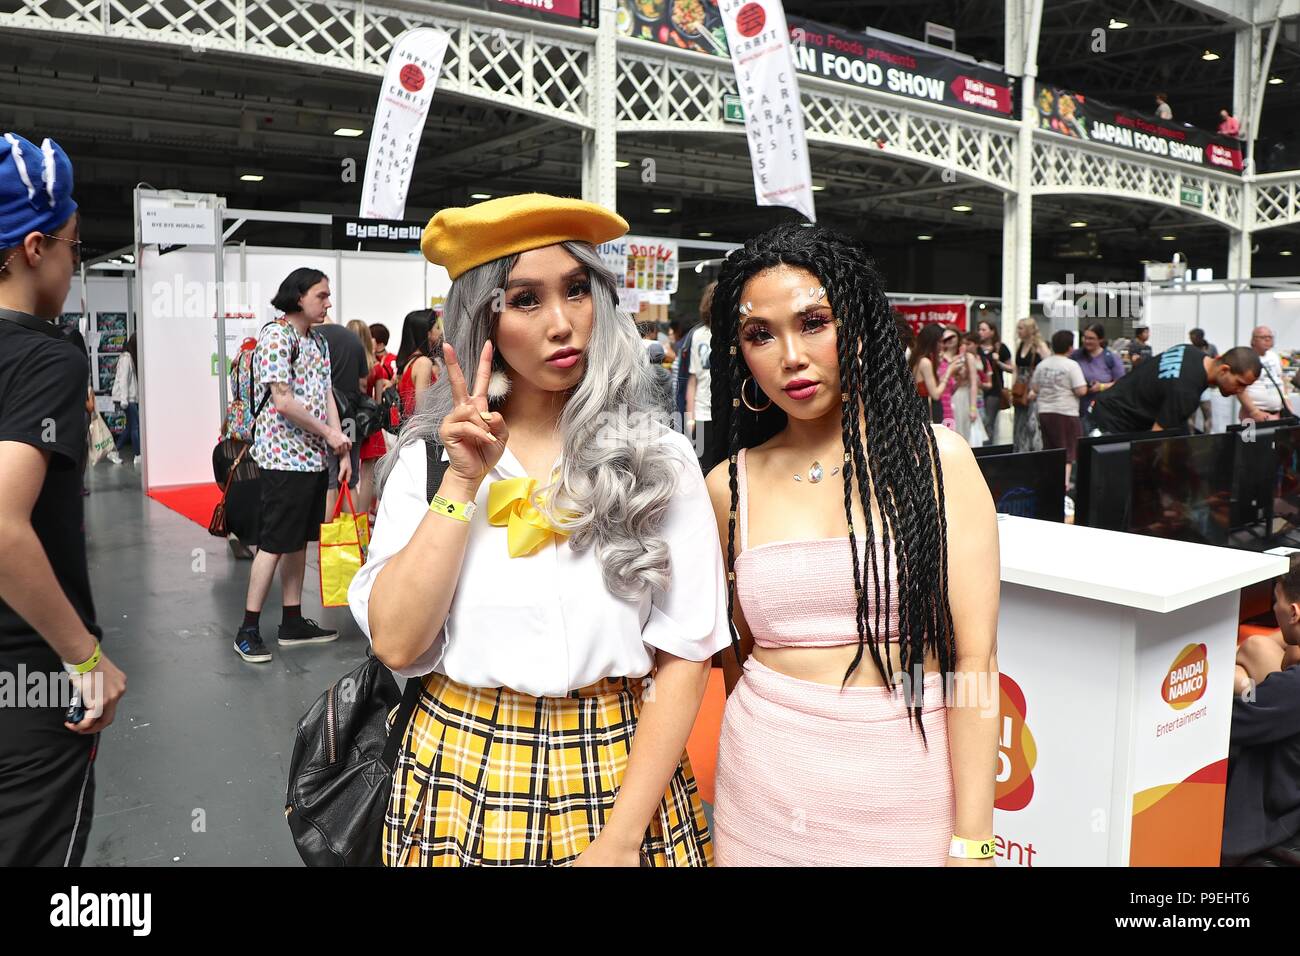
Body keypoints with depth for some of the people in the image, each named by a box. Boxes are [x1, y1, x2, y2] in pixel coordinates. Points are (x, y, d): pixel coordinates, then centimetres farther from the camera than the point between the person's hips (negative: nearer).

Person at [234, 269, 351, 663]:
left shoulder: (318, 341, 14)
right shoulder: (275, 335, -11)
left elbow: (326, 395, 11)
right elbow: (283, 401, -17)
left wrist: (342, 450, 4)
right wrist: (330, 433, -11)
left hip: (314, 458, 8)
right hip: (284, 456, -8)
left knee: (299, 541, 12)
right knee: (274, 542, -5)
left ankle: (293, 622, 20)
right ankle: (248, 630, 4)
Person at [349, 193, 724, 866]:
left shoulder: (659, 462, -6)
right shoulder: (430, 457, -4)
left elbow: (685, 655, -8)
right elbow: (397, 645, -12)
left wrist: (622, 837, -14)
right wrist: (463, 482, -17)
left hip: (622, 776, -1)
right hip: (463, 777, 1)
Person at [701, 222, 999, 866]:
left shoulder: (935, 458, -7)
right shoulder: (730, 485, 1)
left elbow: (974, 656, -10)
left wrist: (971, 841, -13)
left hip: (903, 779, -2)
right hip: (764, 785, 2)